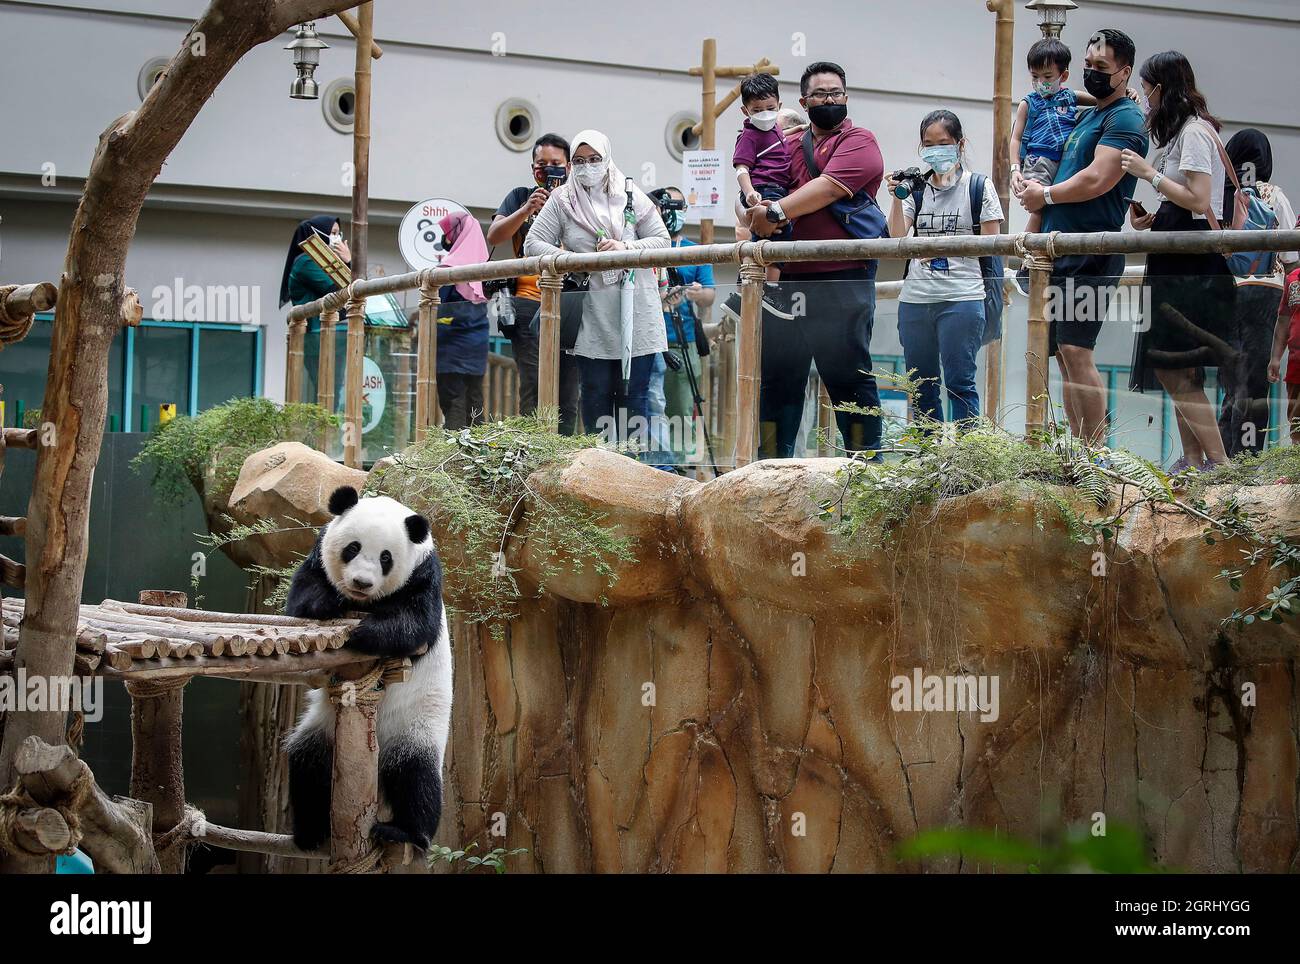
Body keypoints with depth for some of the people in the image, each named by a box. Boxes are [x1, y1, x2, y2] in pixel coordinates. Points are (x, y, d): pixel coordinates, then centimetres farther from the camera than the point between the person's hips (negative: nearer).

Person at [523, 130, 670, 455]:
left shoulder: (630, 194, 7)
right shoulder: (561, 199, 5)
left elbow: (662, 240, 4)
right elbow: (532, 244, 3)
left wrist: (625, 247, -13)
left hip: (636, 314, 0)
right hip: (591, 315, 0)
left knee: (634, 396, 2)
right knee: (596, 396, 3)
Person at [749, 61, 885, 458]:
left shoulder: (859, 141, 1)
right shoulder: (790, 145, 20)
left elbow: (827, 189, -13)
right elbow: (759, 191, 23)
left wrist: (774, 212, -12)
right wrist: (756, 210, 0)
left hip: (843, 280, -6)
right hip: (788, 280, 6)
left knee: (849, 379, -3)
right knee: (778, 378, 8)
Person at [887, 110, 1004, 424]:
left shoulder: (979, 187, 2)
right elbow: (898, 236, 0)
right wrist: (897, 198, -13)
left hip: (961, 297, -4)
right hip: (915, 297, 5)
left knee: (959, 383, -7)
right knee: (921, 384, 10)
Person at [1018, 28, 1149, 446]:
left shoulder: (1125, 119, -7)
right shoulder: (1084, 117, 22)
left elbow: (1097, 180, -19)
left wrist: (1045, 195, -5)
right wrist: (1031, 188, 7)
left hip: (1091, 256, -10)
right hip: (1061, 254, 10)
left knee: (1076, 351, -15)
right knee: (1063, 354, 8)